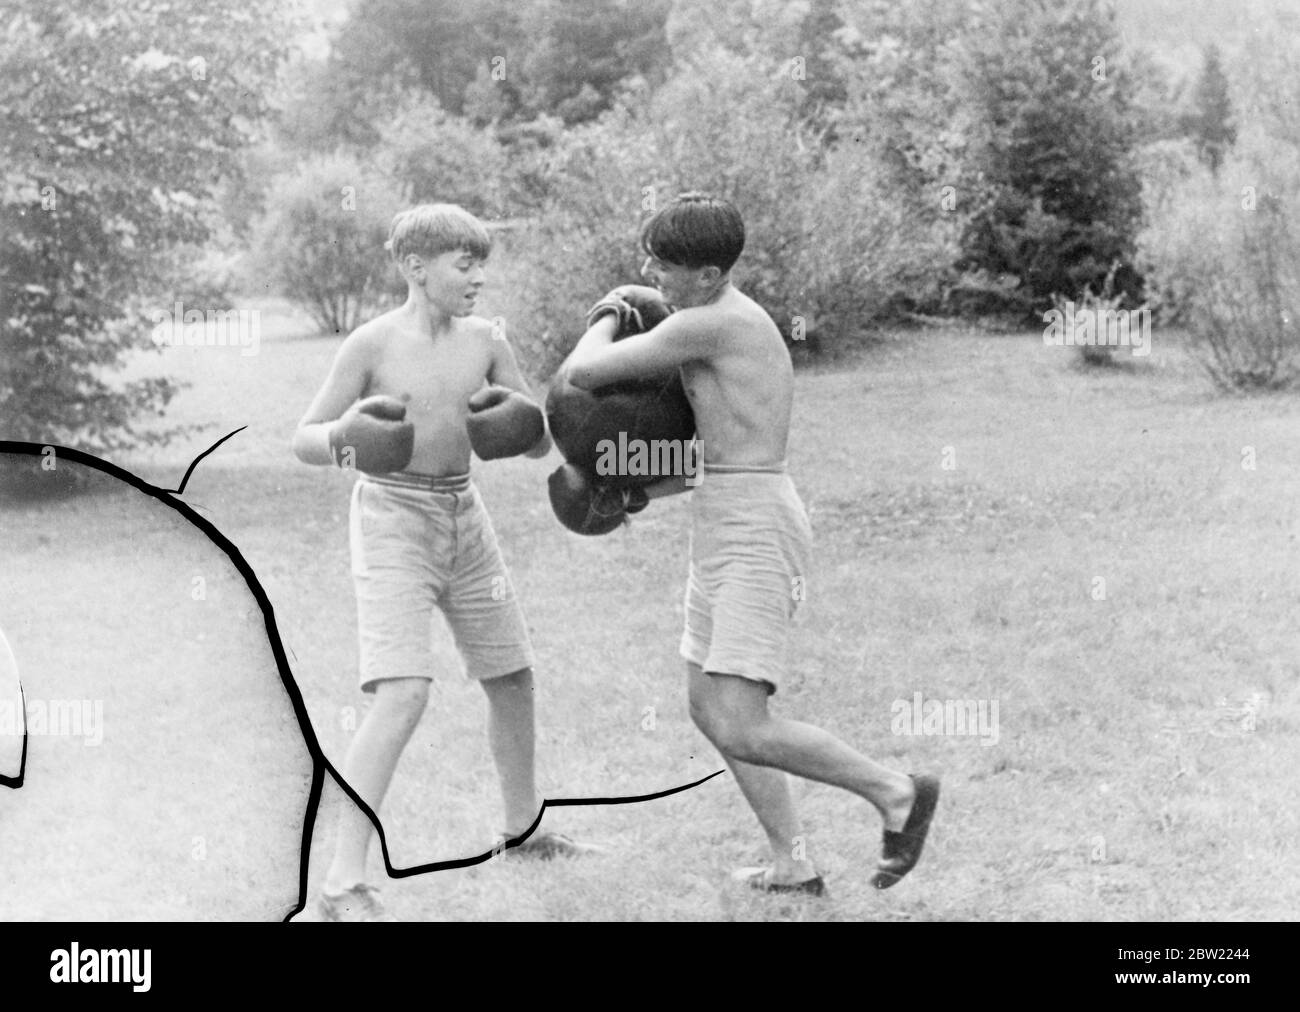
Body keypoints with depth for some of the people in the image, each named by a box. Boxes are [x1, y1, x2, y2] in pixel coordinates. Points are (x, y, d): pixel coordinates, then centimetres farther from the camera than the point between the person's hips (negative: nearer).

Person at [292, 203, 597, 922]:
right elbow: (303, 441, -7)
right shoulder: (371, 344, -12)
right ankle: (344, 885, -20)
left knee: (513, 678, 16)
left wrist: (521, 418, -18)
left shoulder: (485, 341, 1)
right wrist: (341, 440, -29)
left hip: (463, 521, 6)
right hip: (392, 522, -6)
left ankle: (522, 829, 39)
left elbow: (541, 444, 5)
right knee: (403, 697, -22)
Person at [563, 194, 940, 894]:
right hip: (726, 529, 11)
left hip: (754, 534, -11)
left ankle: (895, 793, 0)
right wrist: (638, 494, 19)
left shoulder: (704, 323, -15)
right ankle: (792, 866, 21)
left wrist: (605, 319, 9)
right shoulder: (745, 324, 17)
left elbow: (580, 374, -11)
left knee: (741, 730, -15)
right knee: (710, 710, 17)